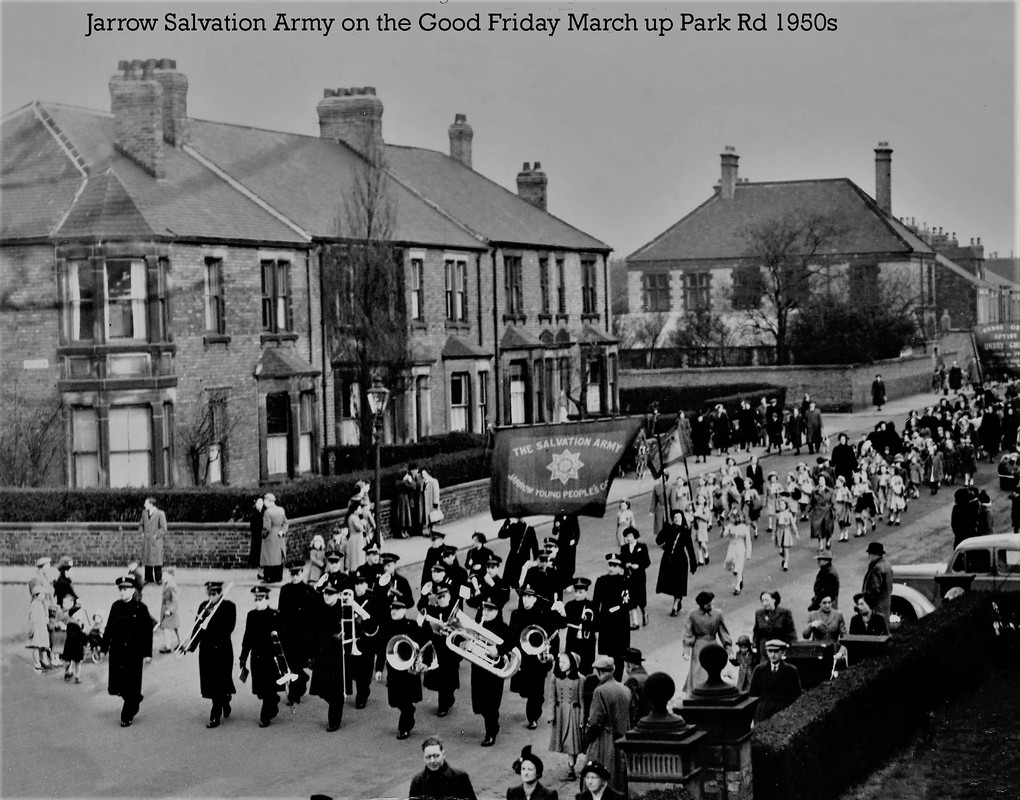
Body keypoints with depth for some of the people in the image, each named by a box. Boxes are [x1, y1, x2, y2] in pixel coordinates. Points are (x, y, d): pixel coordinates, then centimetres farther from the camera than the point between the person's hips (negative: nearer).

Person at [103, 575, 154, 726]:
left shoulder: (140, 608, -7)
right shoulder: (116, 606, 5)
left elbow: (148, 632, -5)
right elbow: (109, 628, 11)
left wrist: (147, 653, -7)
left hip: (134, 653, -4)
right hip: (117, 651, 4)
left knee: (131, 686, 0)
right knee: (115, 686, 6)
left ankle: (127, 716, 14)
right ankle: (136, 699, 33)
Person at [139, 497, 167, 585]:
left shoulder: (160, 514, -8)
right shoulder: (144, 513, 9)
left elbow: (163, 529, -8)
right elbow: (141, 524, 22)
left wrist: (155, 536, -11)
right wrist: (142, 533, 8)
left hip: (156, 541, -5)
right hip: (146, 541, 6)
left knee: (156, 560, -4)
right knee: (147, 559, 8)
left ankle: (159, 579, 5)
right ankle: (149, 578, 16)